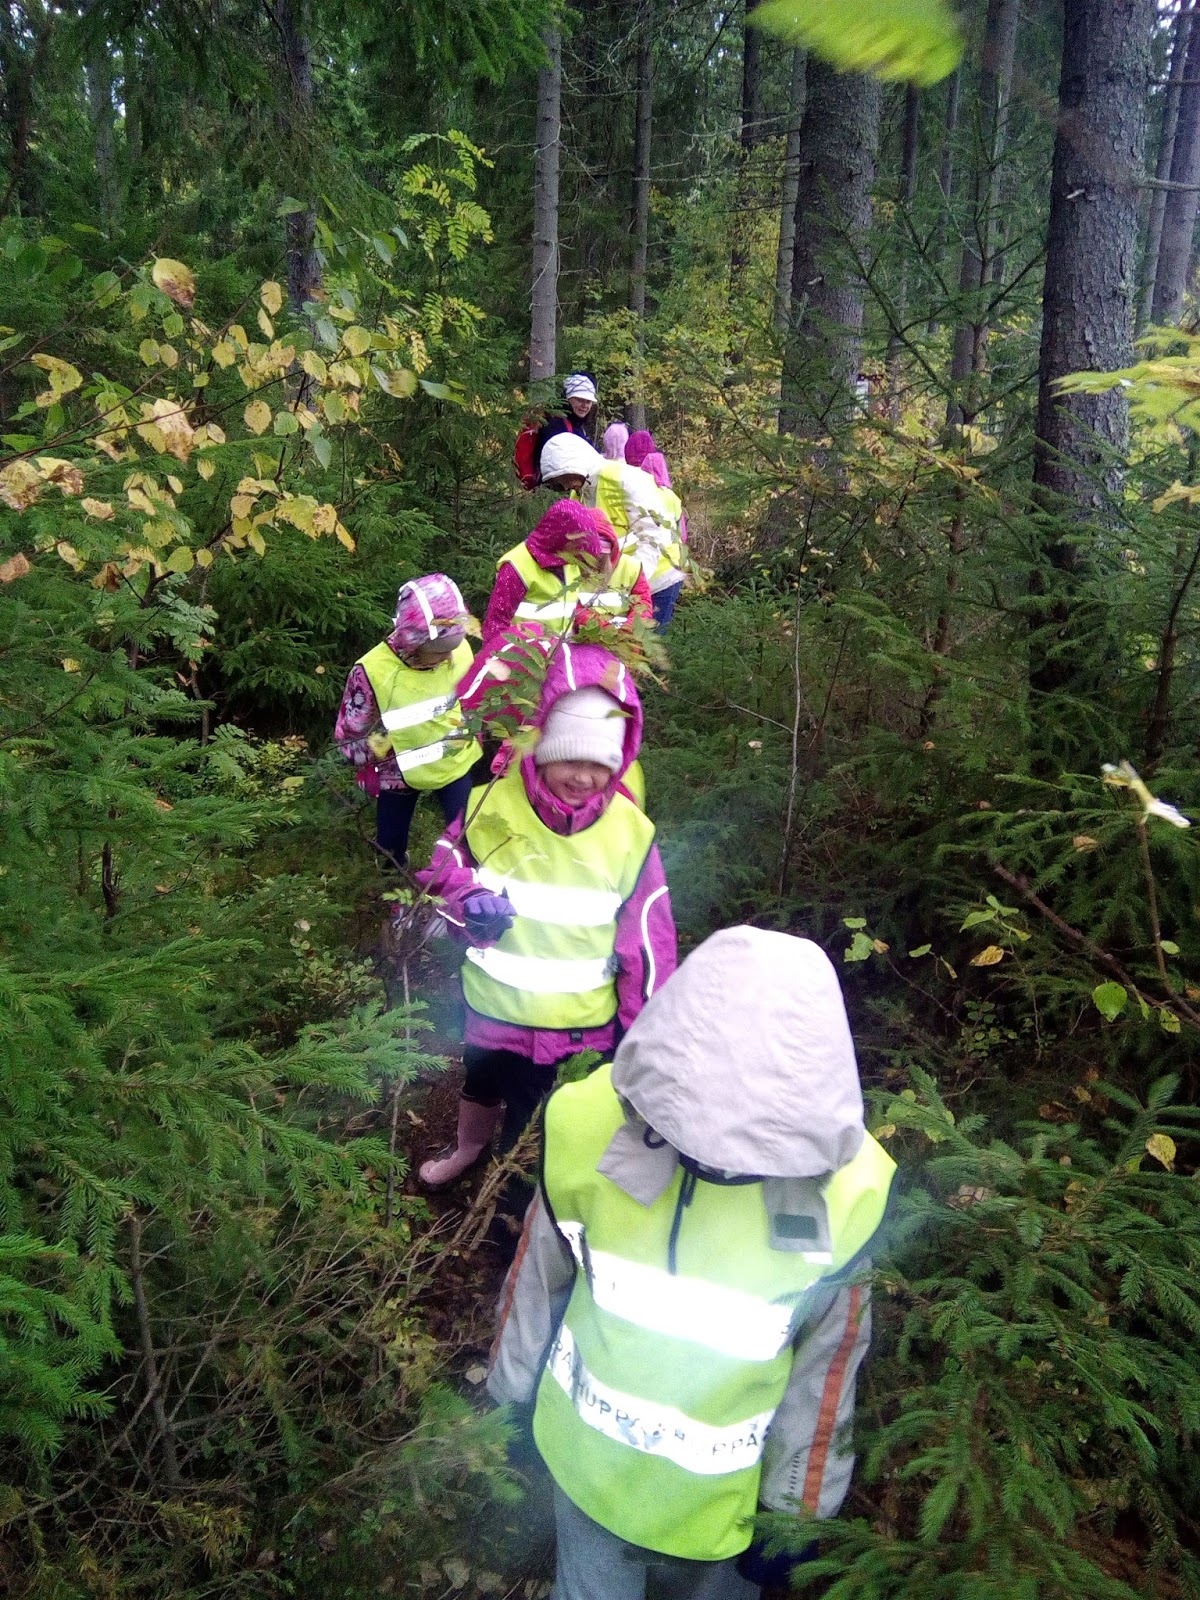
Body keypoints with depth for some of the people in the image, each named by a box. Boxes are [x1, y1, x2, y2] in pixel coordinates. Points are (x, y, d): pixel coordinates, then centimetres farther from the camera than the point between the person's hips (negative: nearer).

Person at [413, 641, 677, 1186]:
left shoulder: (630, 832, -16)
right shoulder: (492, 805, -16)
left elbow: (647, 942, -9)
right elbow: (442, 870, -1)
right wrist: (466, 900, -24)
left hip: (584, 1023, -2)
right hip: (495, 1005, 2)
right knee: (481, 1088, 31)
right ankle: (468, 1148, 63)